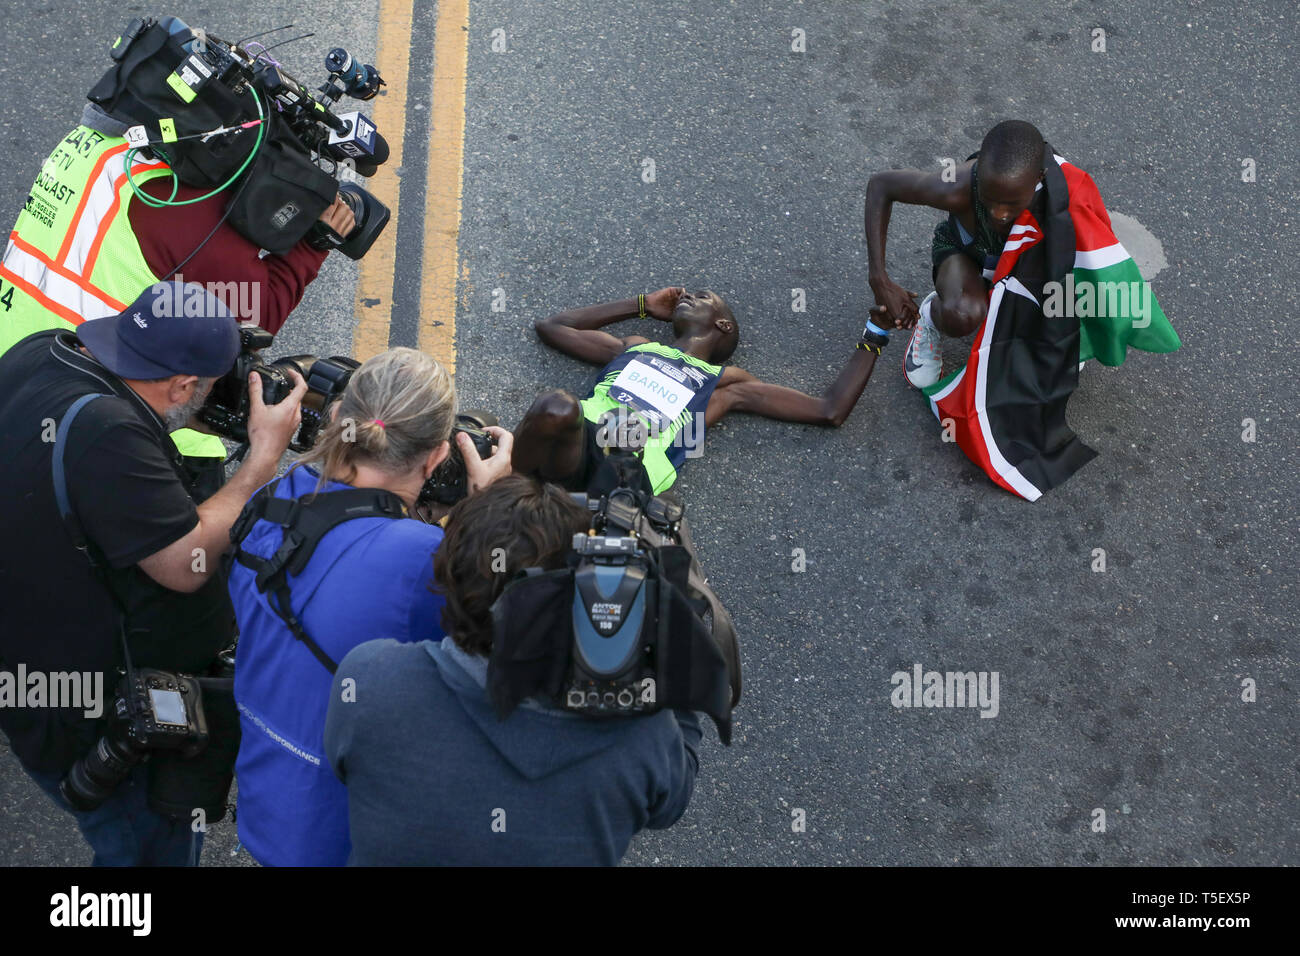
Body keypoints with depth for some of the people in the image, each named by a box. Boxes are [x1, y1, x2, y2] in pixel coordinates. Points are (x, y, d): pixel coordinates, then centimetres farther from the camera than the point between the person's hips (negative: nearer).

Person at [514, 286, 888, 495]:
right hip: (579, 436, 2)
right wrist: (643, 305, 48)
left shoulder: (726, 382, 30)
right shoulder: (634, 347, 39)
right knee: (557, 407, -38)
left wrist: (873, 337, 32)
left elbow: (830, 411, 28)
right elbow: (550, 325, 45)